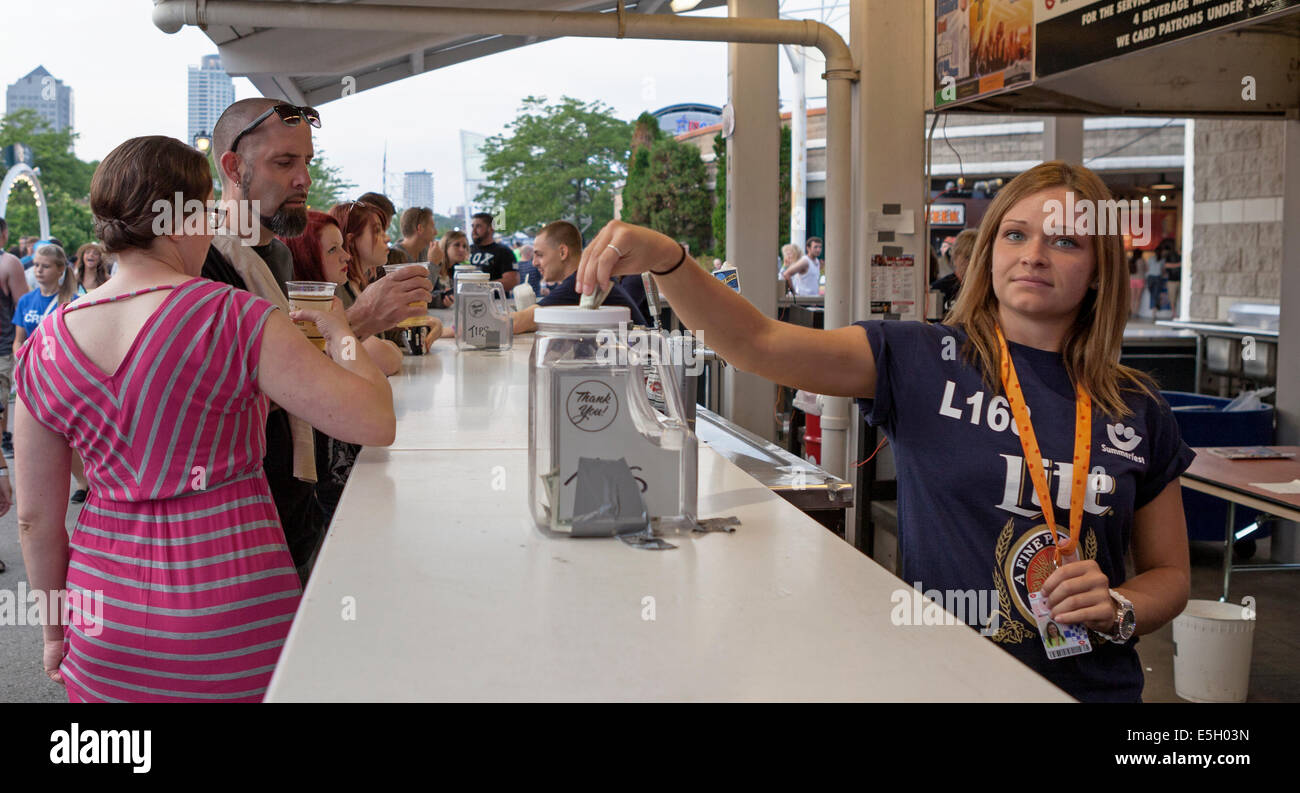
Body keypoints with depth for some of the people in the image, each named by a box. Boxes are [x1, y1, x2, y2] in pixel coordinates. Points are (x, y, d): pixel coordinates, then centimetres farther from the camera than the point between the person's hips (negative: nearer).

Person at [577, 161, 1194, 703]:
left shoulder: (1137, 411, 10)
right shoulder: (922, 362, 3)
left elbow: (1170, 574, 19)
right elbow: (757, 344, -8)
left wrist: (1119, 609, -2)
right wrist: (666, 260, -24)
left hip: (1093, 687, 2)